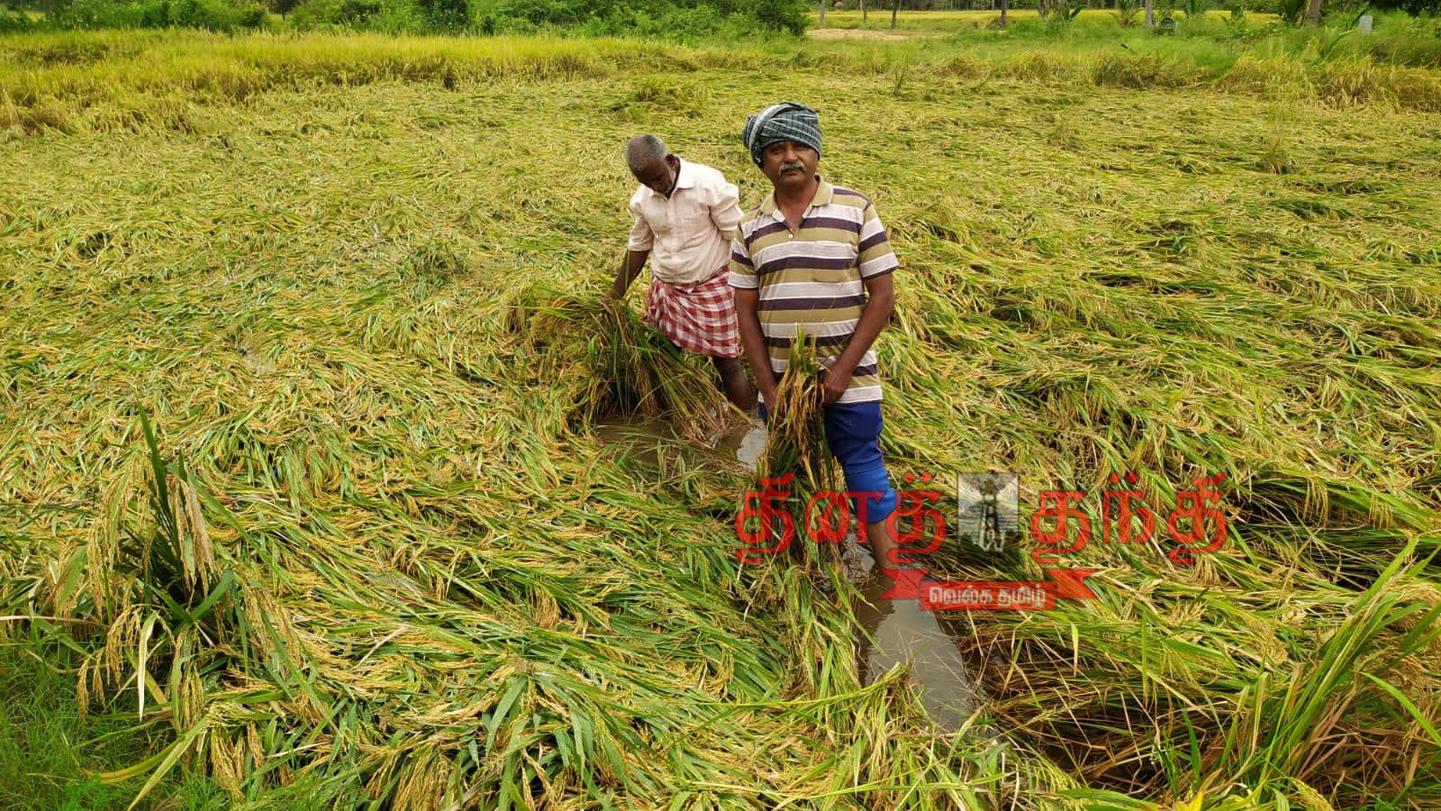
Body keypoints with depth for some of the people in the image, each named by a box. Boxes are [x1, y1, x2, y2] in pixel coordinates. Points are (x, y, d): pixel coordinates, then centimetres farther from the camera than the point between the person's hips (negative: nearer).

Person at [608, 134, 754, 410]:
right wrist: (614, 297, 14)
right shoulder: (642, 198, -2)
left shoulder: (708, 183, -18)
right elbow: (638, 247, 11)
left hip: (711, 291, -5)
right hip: (665, 291, 5)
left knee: (728, 366, -1)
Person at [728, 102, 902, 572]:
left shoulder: (855, 210, -5)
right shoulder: (750, 227, 2)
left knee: (863, 466, 5)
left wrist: (841, 371, -12)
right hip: (778, 378, 3)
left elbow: (881, 295, -6)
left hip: (848, 376, -3)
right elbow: (746, 312, 3)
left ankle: (887, 564, 19)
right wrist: (768, 388, -4)